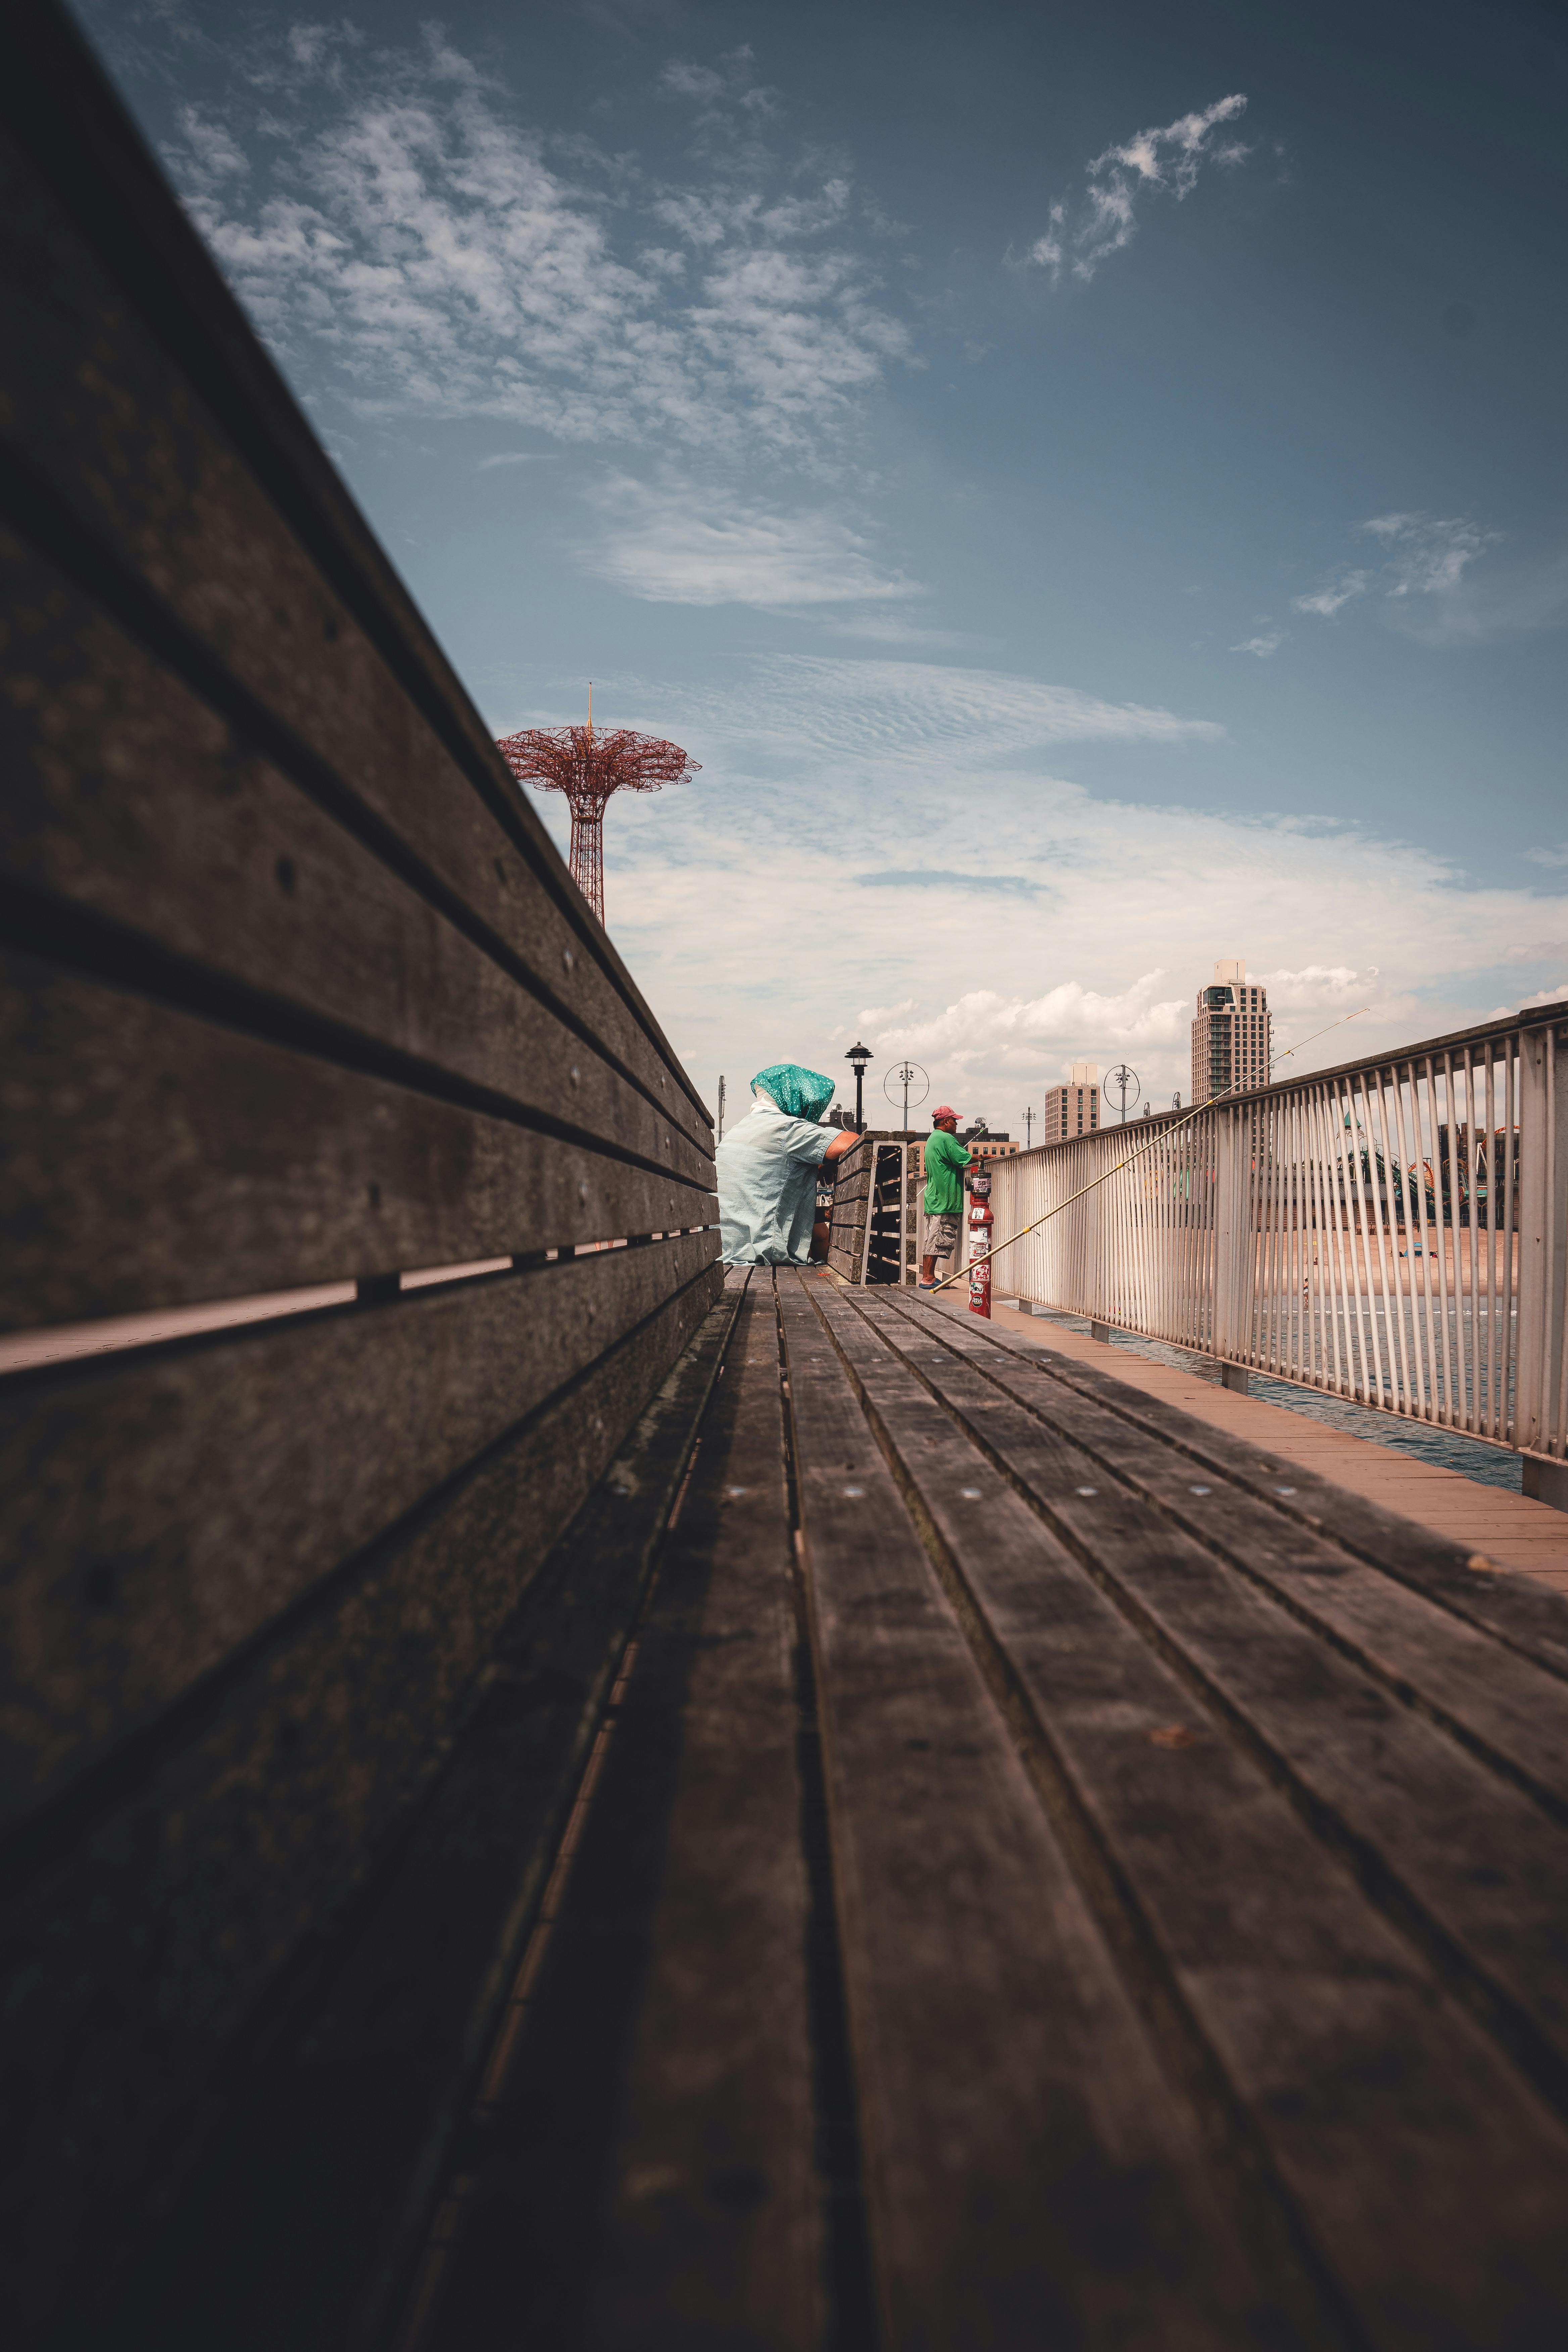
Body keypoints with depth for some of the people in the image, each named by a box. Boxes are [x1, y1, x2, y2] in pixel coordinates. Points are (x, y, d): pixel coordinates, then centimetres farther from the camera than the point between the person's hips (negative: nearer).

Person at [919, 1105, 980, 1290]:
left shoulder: (932, 1139, 20)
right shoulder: (946, 1139, -12)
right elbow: (966, 1159, -16)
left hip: (933, 1198, 10)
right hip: (944, 1198, -10)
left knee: (930, 1240, 9)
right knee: (936, 1240, -8)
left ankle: (927, 1277, 11)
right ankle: (928, 1279, -8)